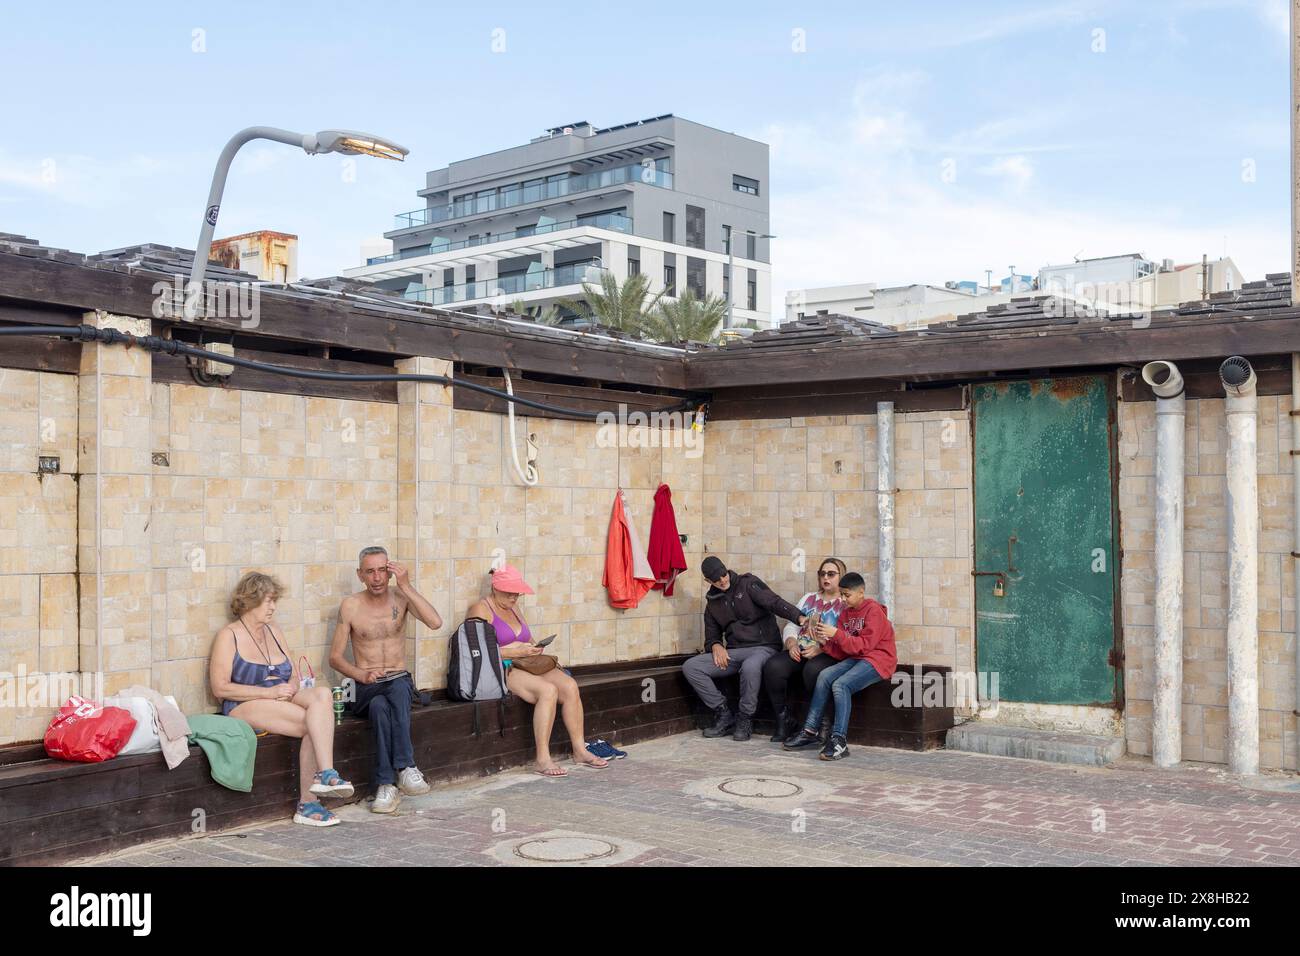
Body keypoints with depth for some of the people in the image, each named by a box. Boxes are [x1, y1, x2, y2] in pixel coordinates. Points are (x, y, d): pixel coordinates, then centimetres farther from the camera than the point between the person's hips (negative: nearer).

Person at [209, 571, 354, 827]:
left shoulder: (274, 632, 20)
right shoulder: (228, 636, 0)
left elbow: (295, 675, 20)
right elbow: (220, 688, -10)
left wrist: (292, 687, -6)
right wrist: (270, 692, -17)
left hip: (282, 699, 6)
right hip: (246, 707, -6)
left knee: (322, 694, -28)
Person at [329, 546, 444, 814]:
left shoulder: (401, 596, 4)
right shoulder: (350, 606, 2)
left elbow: (435, 622, -13)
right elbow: (335, 657, 5)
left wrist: (406, 586, -15)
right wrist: (362, 675, -14)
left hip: (400, 682, 1)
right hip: (366, 689, -1)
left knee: (398, 690, -37)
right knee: (379, 706, -37)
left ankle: (388, 785, -40)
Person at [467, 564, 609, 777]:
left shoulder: (513, 607, 21)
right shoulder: (481, 610, -5)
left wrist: (534, 647, 3)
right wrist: (516, 652, -20)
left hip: (527, 666, 8)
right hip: (500, 670, -8)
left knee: (569, 686, -19)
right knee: (548, 690, -32)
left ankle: (580, 750, -14)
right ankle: (542, 759, -31)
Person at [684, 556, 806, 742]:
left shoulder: (747, 583, 0)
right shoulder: (712, 603, 16)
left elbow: (774, 602, -15)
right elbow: (711, 636, 20)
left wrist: (800, 617, -33)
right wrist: (716, 646, -6)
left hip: (763, 647, -5)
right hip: (733, 652, 5)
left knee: (750, 667, -41)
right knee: (690, 667, -13)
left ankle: (745, 719, -18)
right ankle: (724, 714, -5)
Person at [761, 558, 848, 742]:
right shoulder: (808, 599, 27)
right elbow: (791, 626, 21)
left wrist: (820, 648, -19)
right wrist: (791, 644, -2)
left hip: (828, 654, -5)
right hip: (799, 651, 5)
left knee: (813, 670, -38)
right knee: (773, 666, -26)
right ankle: (784, 720, -14)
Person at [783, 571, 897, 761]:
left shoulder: (873, 610, -9)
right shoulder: (846, 613, 14)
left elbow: (865, 645, -18)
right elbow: (841, 652, 9)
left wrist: (836, 634, -21)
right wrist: (826, 642, -10)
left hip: (878, 660, -7)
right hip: (855, 658, 7)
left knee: (840, 684, -28)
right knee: (824, 676, -15)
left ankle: (839, 741, -30)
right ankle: (810, 732, -13)